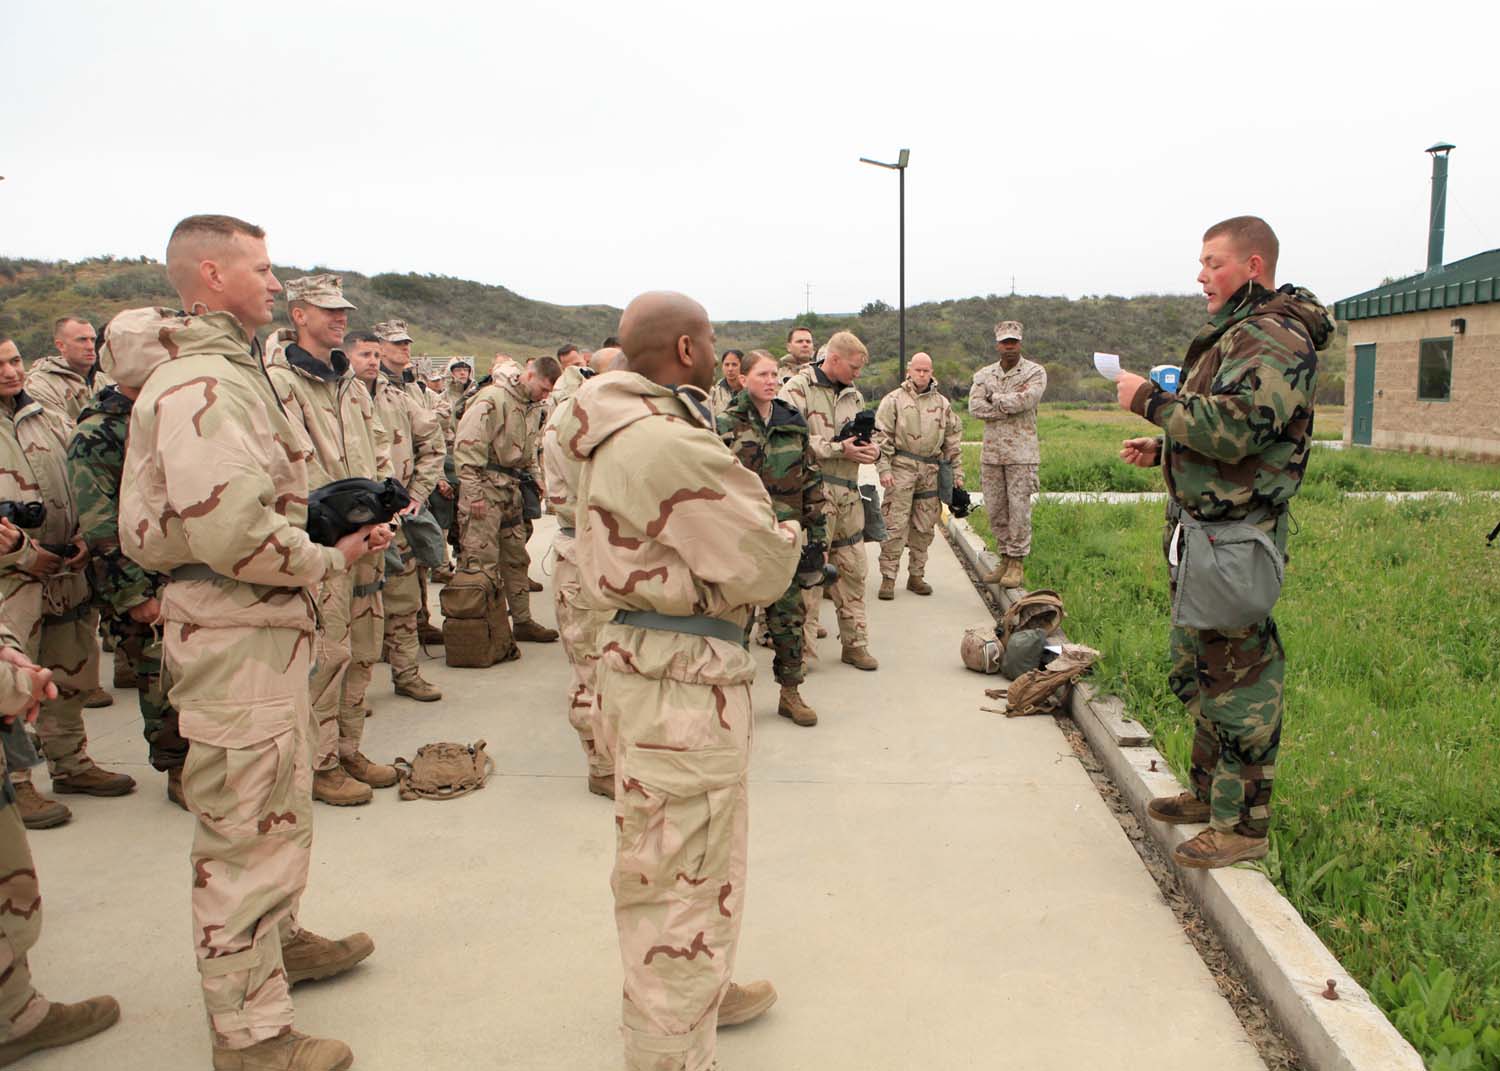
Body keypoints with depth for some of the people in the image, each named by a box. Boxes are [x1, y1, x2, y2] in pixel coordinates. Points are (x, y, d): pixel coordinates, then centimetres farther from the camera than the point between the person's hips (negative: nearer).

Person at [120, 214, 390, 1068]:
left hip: (267, 624, 11)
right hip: (236, 634, -11)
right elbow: (232, 531, -30)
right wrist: (331, 560, -16)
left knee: (282, 803, 26)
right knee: (248, 828, 1)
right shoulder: (202, 384, -19)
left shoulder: (232, 371, 16)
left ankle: (278, 939, 46)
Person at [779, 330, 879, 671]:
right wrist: (839, 450, -17)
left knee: (853, 569, 11)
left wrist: (870, 449, 1)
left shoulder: (854, 395, 18)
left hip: (848, 492, 7)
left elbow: (864, 434, 26)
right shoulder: (797, 388, -4)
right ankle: (802, 646, 7)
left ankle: (854, 643, 22)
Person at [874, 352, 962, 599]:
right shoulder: (894, 400, 1)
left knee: (924, 527, 8)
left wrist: (957, 472, 13)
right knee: (895, 525, -7)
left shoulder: (942, 403, 14)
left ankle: (917, 576, 18)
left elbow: (953, 439, 17)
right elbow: (882, 437, -3)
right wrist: (884, 469, -11)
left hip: (930, 471, 4)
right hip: (902, 467, -4)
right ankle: (888, 578, -2)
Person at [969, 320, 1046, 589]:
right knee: (995, 509, 9)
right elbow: (975, 406, -5)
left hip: (1021, 452, -4)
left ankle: (1018, 564, 5)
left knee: (1019, 508, -3)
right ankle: (1005, 559, 21)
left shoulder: (1035, 372, 0)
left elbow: (1025, 400, -19)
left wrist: (994, 398, -6)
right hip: (991, 452, 5)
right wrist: (1011, 403, -12)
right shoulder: (984, 374, 11)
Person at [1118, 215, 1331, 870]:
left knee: (1236, 676, -3)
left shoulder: (1274, 338, -15)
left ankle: (1245, 823, 8)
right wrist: (1161, 451, 11)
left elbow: (1234, 428, -28)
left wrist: (1151, 400, -17)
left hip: (1232, 538, -11)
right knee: (1200, 669, 19)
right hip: (1199, 528, 11)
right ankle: (1210, 791, 33)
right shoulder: (1236, 335, 18)